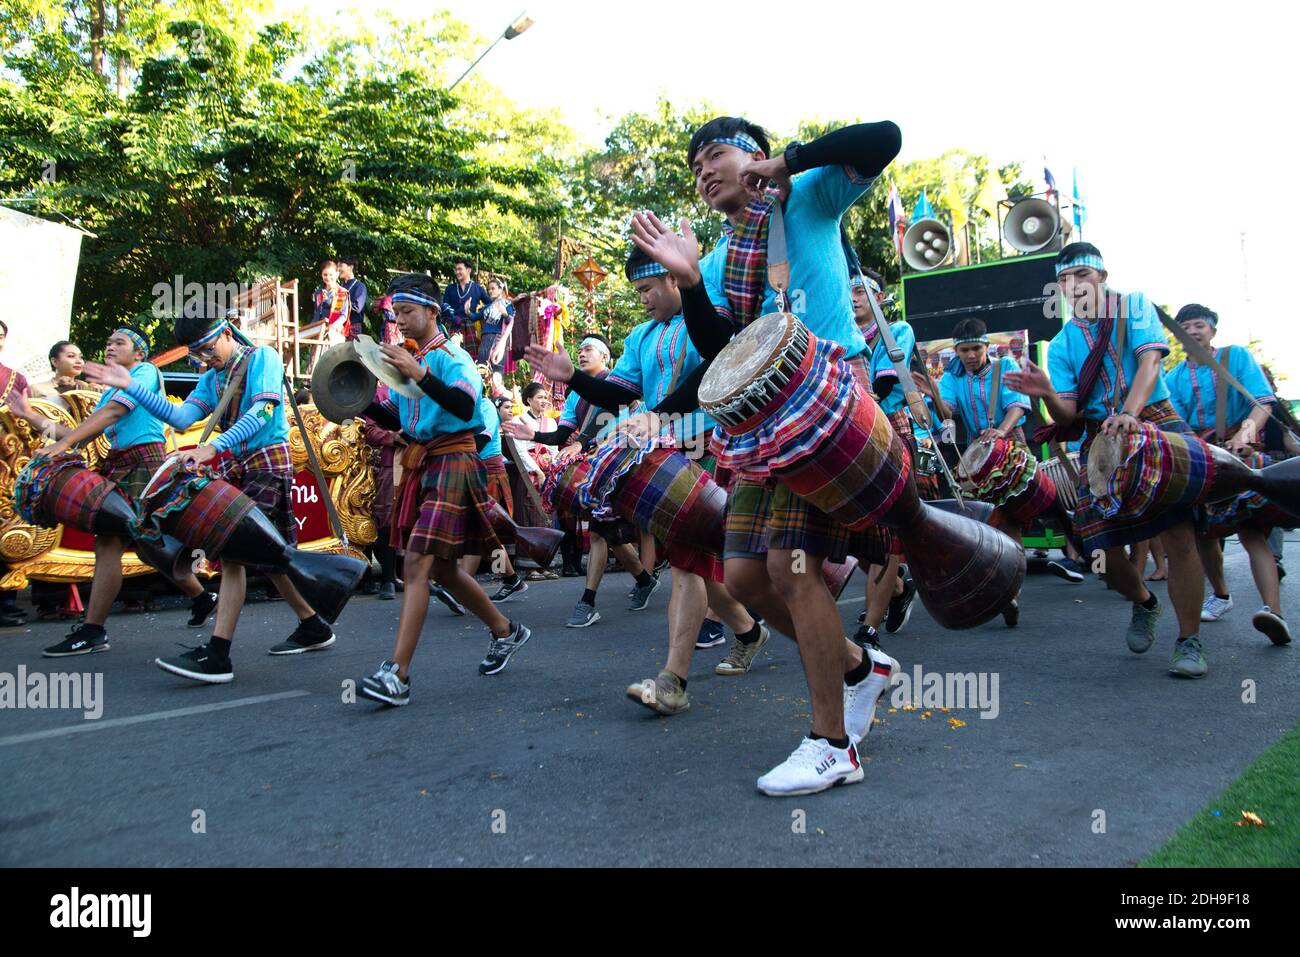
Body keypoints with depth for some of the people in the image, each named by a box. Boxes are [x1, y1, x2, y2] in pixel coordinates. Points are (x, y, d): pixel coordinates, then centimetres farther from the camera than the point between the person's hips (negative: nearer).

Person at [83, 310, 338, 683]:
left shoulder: (262, 357, -5)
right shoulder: (210, 379, 15)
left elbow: (262, 412, -19)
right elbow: (181, 418, 2)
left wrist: (214, 447, -28)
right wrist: (131, 386, -4)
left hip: (268, 462, -8)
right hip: (235, 467, 8)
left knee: (233, 550, -16)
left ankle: (217, 655, -17)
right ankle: (313, 627, 24)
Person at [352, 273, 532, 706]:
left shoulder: (452, 356, -8)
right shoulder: (408, 360, 15)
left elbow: (465, 406, -25)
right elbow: (394, 418, 19)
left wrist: (420, 376, -35)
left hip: (452, 463, -9)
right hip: (418, 467, 9)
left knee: (417, 563, -16)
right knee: (442, 568, 15)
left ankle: (397, 674, -16)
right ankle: (506, 631, 33)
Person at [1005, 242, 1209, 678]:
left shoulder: (1134, 306, 4)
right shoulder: (1061, 345, 8)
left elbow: (1149, 361, -14)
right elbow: (1069, 416, 0)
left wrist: (1128, 413, -32)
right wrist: (1045, 393, -22)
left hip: (1156, 424, -2)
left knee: (1179, 534, -13)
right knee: (1104, 551, -3)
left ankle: (1189, 641, 1)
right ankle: (1144, 603, 30)